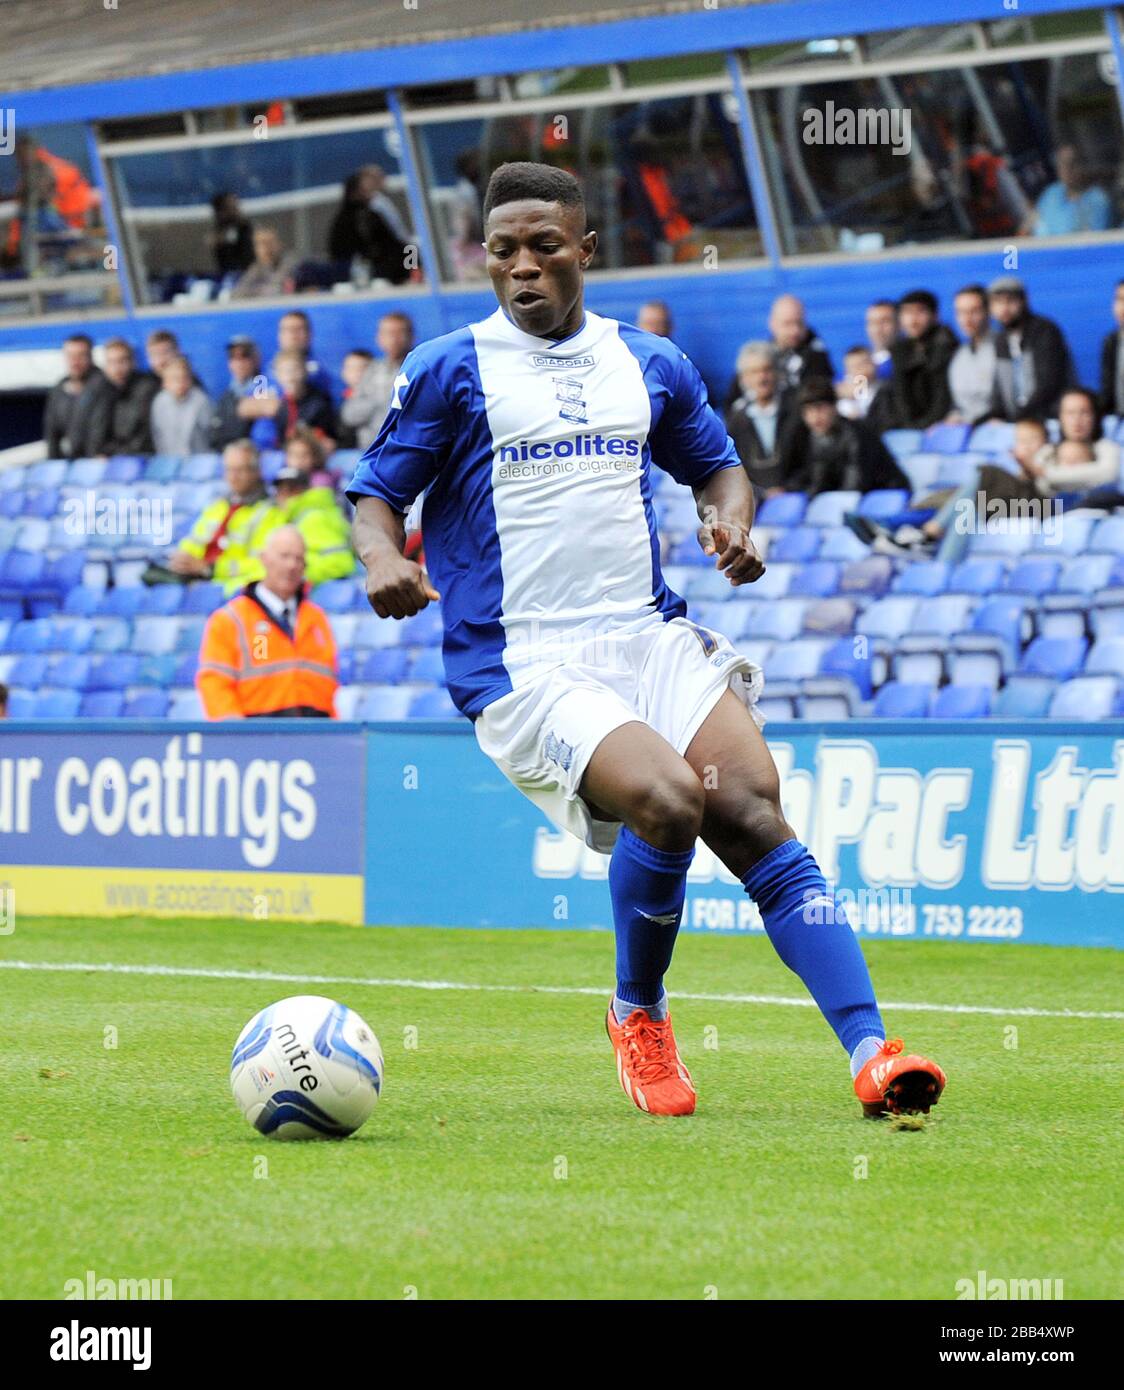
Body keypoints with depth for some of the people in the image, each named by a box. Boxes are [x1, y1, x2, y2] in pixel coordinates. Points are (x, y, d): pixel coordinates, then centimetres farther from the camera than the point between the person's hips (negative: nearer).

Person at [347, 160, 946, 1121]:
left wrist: (732, 520, 5)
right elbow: (378, 491, 7)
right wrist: (384, 560, -16)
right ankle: (638, 1015, -1)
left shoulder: (649, 364, 15)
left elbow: (717, 464, 29)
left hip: (649, 635, 4)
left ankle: (870, 1051, -25)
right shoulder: (450, 371, 4)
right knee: (668, 801, -28)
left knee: (751, 813, -19)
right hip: (522, 668, -4)